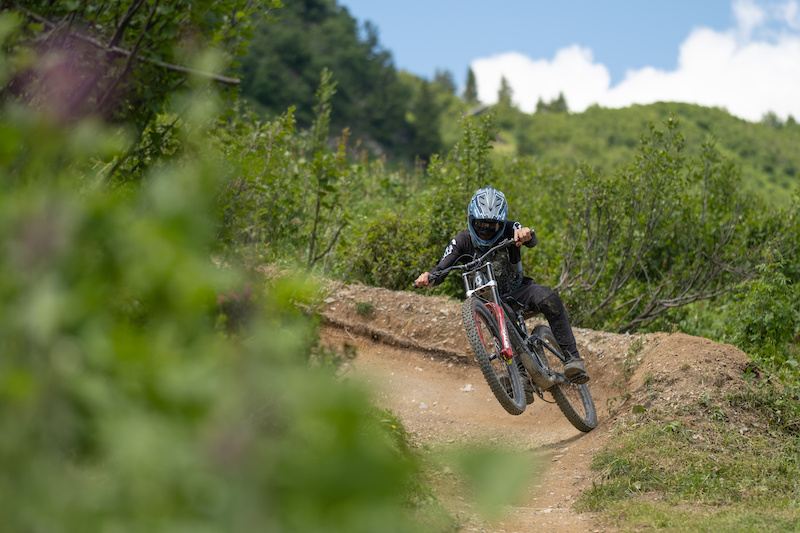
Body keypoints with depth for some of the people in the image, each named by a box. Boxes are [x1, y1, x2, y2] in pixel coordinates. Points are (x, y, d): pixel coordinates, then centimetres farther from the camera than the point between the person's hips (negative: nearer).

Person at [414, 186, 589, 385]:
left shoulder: (509, 229, -14)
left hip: (518, 290, -2)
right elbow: (441, 269, -20)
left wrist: (527, 235, -61)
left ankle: (572, 358, -32)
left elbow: (532, 241, -35)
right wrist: (429, 277, -45)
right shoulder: (463, 241, -12)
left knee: (548, 297, -31)